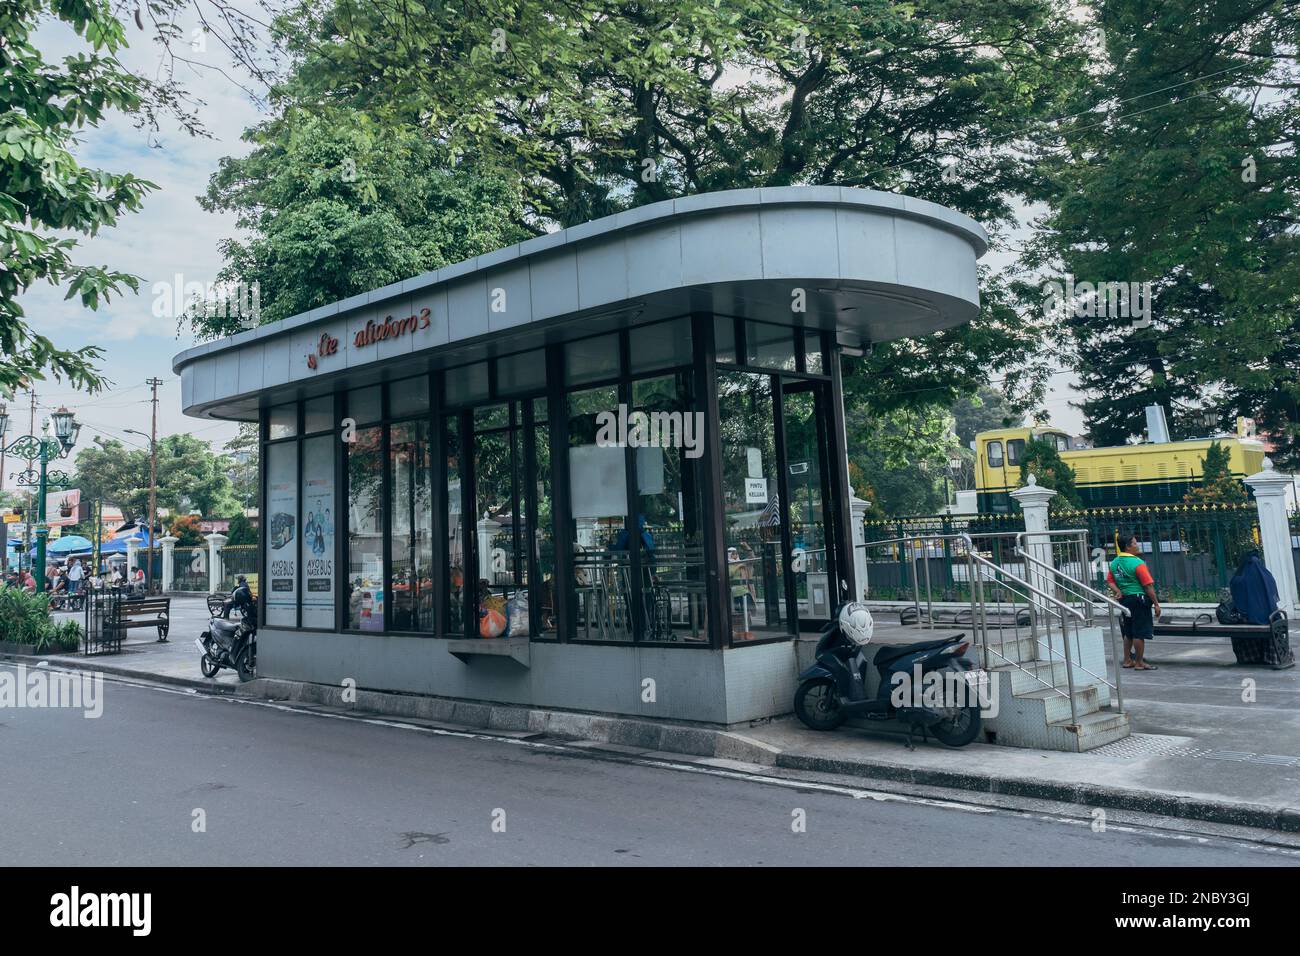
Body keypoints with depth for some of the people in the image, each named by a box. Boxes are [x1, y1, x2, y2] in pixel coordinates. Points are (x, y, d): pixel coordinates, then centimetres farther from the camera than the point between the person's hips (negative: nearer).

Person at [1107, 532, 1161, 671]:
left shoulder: (1114, 563, 8)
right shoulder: (1137, 563, -16)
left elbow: (1110, 580, 8)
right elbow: (1148, 585, -14)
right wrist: (1156, 603, -10)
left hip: (1124, 600, 8)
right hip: (1138, 599, -8)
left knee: (1128, 633, 17)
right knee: (1140, 633, -1)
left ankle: (1127, 660, 24)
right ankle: (1139, 663, 4)